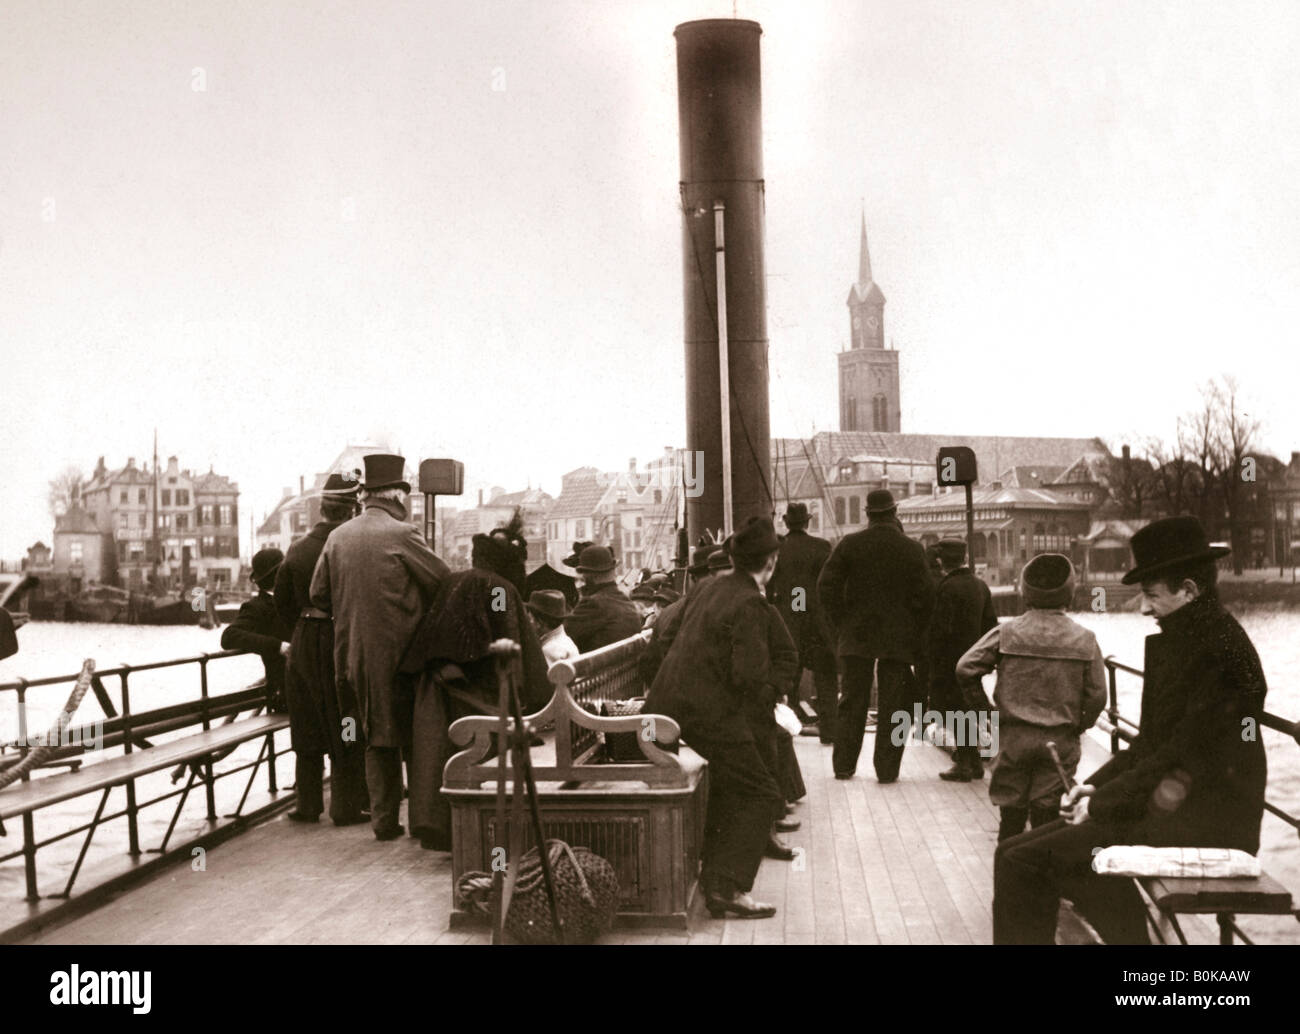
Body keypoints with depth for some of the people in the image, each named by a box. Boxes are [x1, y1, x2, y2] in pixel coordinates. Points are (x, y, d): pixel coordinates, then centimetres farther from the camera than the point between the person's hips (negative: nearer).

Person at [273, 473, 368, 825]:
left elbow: (283, 601, 9)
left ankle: (308, 804, 21)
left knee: (308, 727, 14)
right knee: (346, 727, 5)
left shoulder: (297, 549, 3)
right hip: (343, 640, -5)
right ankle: (347, 806, 10)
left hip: (304, 641, 5)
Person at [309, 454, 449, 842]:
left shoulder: (337, 536, 5)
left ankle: (384, 819, 17)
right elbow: (443, 581, -7)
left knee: (377, 738, 14)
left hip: (354, 653, 5)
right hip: (399, 650, -5)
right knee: (413, 735, 7)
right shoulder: (401, 534, -12)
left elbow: (318, 595, 9)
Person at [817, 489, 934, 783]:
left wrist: (840, 625, 3)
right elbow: (925, 596, -7)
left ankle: (844, 765, 13)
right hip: (898, 638, -1)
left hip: (856, 636, 1)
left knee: (852, 702, 10)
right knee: (893, 704, 6)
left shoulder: (849, 544, -4)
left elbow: (827, 586, -6)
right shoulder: (912, 549, -5)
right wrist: (913, 632, 5)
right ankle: (887, 769, 7)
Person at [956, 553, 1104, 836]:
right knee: (1047, 808, 7)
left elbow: (965, 668, -6)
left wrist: (981, 706, 9)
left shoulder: (1006, 633, -6)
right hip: (1060, 739, 0)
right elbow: (1097, 694, -3)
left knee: (1012, 806, 11)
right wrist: (1081, 725, 14)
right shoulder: (1084, 640, -4)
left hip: (1013, 736, 0)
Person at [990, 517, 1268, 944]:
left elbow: (1185, 759, -18)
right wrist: (1096, 786, 5)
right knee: (1014, 855, 4)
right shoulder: (1182, 640, 13)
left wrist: (1102, 804, -12)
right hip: (1170, 808, 9)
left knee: (1023, 862, -16)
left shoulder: (1219, 649, -16)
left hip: (1202, 822, -9)